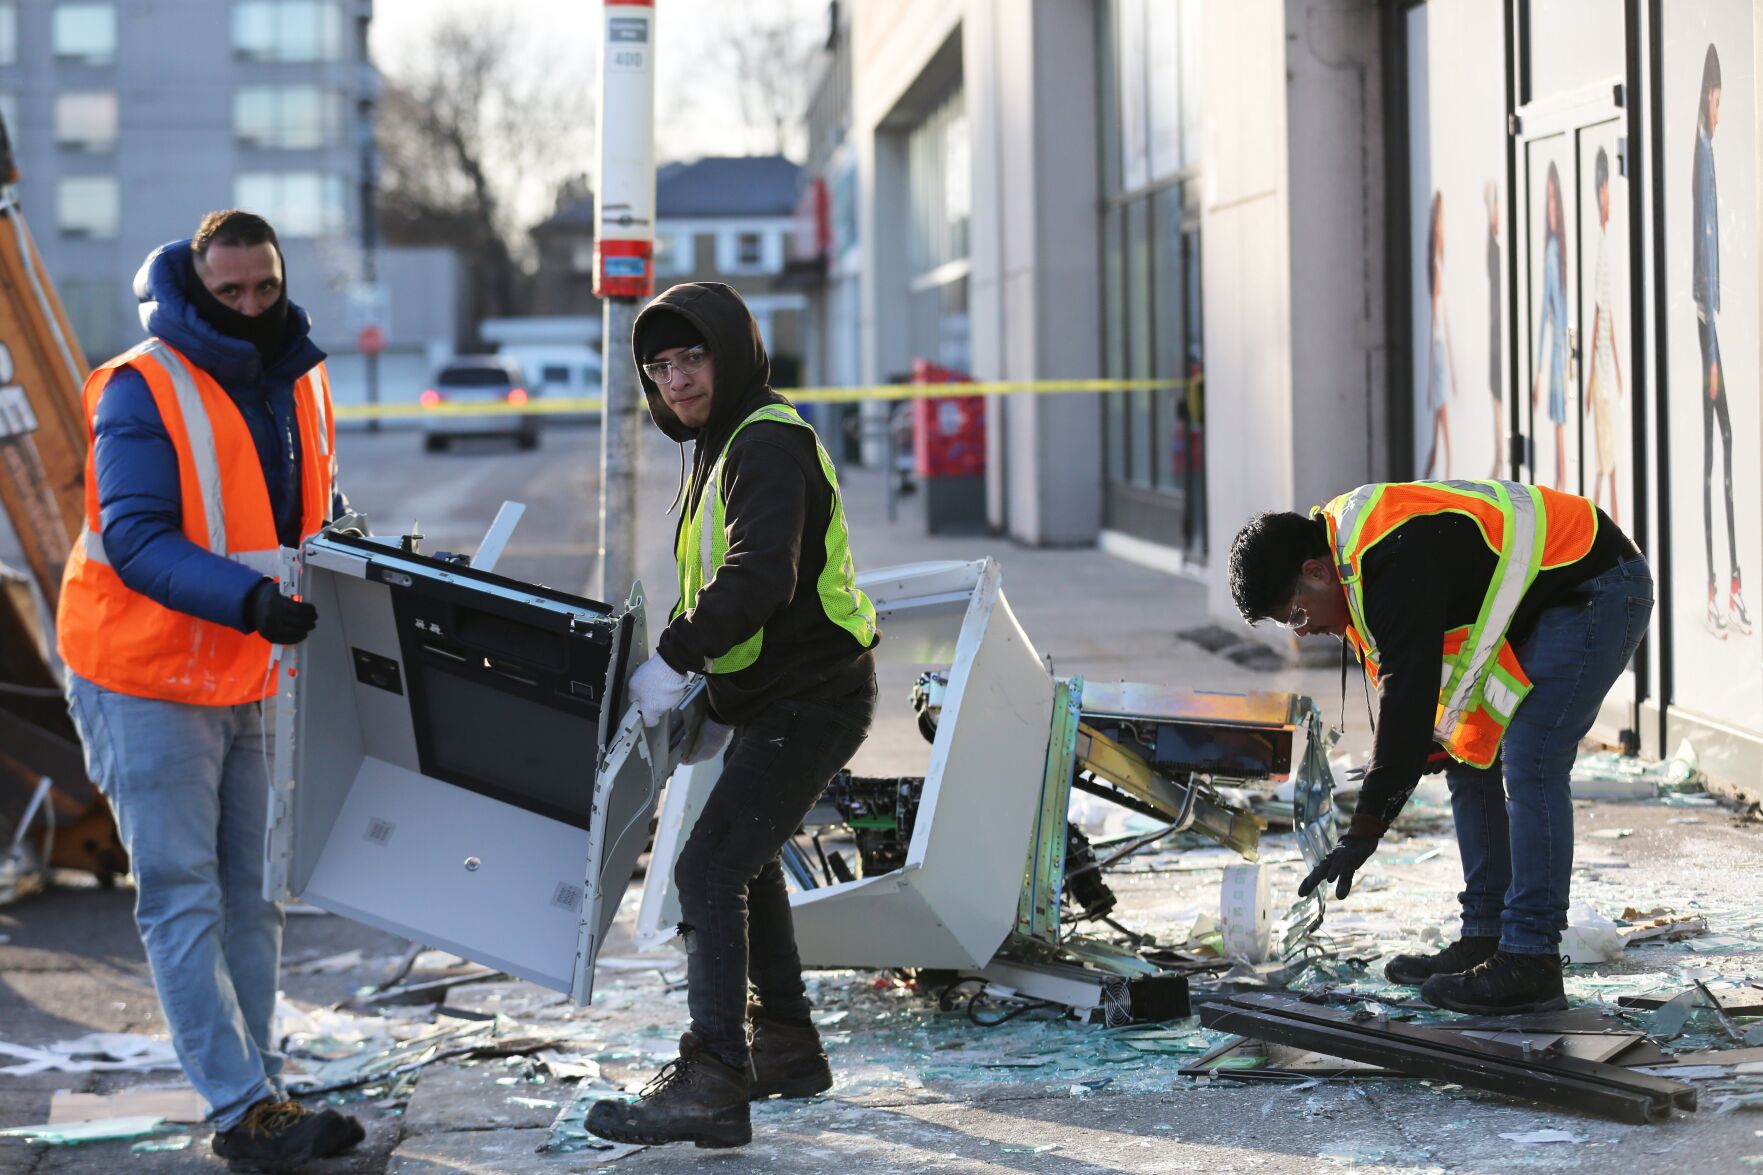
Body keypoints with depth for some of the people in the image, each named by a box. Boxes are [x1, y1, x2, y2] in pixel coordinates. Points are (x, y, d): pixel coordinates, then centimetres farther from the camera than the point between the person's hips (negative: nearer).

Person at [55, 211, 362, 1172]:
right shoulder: (143, 390, -16)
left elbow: (315, 511, 18)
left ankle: (259, 1096, 20)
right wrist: (251, 601, -35)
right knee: (183, 899, -5)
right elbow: (136, 540, -23)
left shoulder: (300, 383, 6)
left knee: (248, 894, 12)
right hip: (146, 680, -7)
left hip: (243, 678, 7)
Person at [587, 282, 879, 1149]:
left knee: (710, 868, -16)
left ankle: (712, 1082, -17)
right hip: (777, 700, 11)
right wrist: (716, 706, 16)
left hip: (810, 702, -11)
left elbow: (759, 579, -32)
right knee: (743, 861, 22)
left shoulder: (770, 443, -18)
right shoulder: (727, 446, 16)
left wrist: (674, 660, -31)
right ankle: (786, 1045, 34)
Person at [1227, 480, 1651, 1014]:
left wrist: (1365, 830, -27)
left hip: (1598, 590, -11)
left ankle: (1530, 963, -17)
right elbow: (1402, 685, 14)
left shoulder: (1394, 560, -28)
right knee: (1469, 759, 9)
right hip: (1546, 605, 11)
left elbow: (1408, 696, -30)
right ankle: (1485, 942, 12)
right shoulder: (1358, 554, 4)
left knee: (1529, 763, -18)